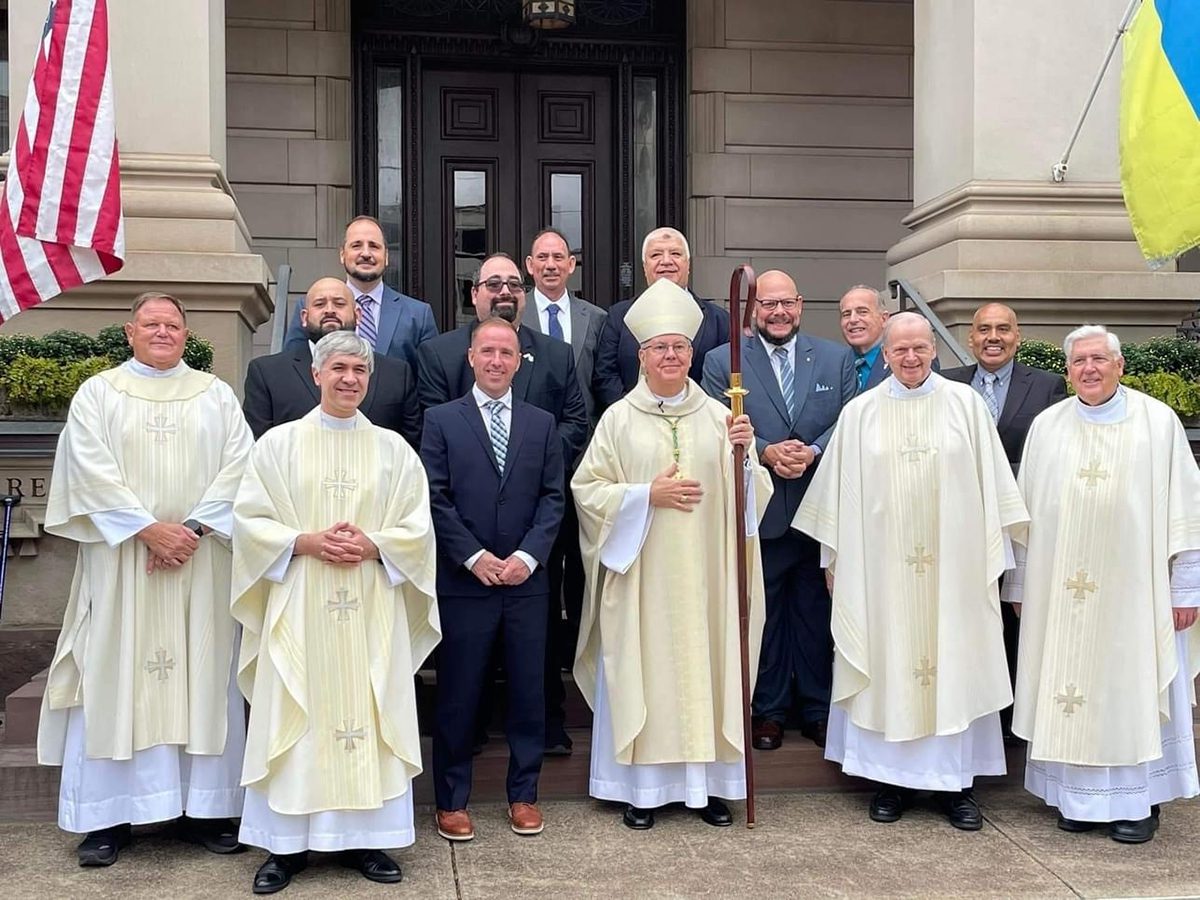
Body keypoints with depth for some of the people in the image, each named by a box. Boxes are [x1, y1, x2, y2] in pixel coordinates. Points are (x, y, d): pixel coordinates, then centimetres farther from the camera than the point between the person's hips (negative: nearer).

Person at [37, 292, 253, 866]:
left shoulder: (216, 395, 11)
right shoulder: (97, 393, 7)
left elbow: (238, 466, 1)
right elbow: (91, 470, -5)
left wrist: (193, 527, -12)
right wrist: (148, 529, -14)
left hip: (201, 560, 1)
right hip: (121, 558, -1)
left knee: (203, 675, 2)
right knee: (115, 677, 0)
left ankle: (204, 808, 10)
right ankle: (107, 816, 6)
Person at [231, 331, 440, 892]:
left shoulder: (392, 448, 7)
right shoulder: (279, 443, 4)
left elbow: (417, 527, 6)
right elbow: (249, 520, 2)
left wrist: (372, 544, -11)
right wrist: (306, 541, -12)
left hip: (372, 609, 1)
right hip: (299, 607, -1)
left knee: (368, 713, 2)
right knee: (296, 715, 0)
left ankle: (364, 836, 12)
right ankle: (286, 843, 10)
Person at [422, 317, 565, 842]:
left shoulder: (542, 424, 10)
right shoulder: (442, 420, 3)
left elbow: (553, 497, 4)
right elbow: (435, 498, -3)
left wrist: (528, 555, -9)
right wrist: (474, 556, -12)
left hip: (527, 580, 2)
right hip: (464, 579, -2)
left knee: (528, 690, 8)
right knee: (457, 694, 4)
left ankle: (523, 794, 21)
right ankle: (452, 800, 17)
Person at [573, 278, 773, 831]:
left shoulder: (717, 416, 6)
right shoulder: (619, 418, 1)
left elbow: (747, 495, 6)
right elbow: (587, 489, -1)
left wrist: (745, 453, -13)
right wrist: (648, 495, -12)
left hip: (703, 575, 2)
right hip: (642, 576, -2)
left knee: (704, 665, 5)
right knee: (642, 669, 2)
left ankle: (706, 781, 16)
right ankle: (642, 785, 13)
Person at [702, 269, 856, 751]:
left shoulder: (837, 359, 8)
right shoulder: (722, 362, 3)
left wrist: (813, 452, -15)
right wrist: (766, 453, -18)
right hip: (757, 513, -1)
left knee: (816, 615, 9)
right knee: (763, 616, 7)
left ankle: (817, 709, 21)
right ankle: (768, 711, 19)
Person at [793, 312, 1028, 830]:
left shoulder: (965, 404, 2)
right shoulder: (860, 413, 3)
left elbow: (991, 483, 4)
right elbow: (842, 493, 8)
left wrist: (994, 552, 2)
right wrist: (834, 555, 8)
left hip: (954, 564, 0)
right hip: (882, 566, 0)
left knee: (955, 661, 4)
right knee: (889, 664, 5)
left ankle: (956, 778, 14)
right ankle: (892, 776, 15)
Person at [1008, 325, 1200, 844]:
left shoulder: (1158, 421, 0)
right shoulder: (1047, 426, 6)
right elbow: (1027, 510, 10)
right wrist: (1020, 582, 9)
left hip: (1134, 586, -2)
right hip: (1061, 592, 2)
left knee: (1134, 686, 4)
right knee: (1068, 684, 5)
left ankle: (1137, 800, 16)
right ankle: (1077, 796, 17)